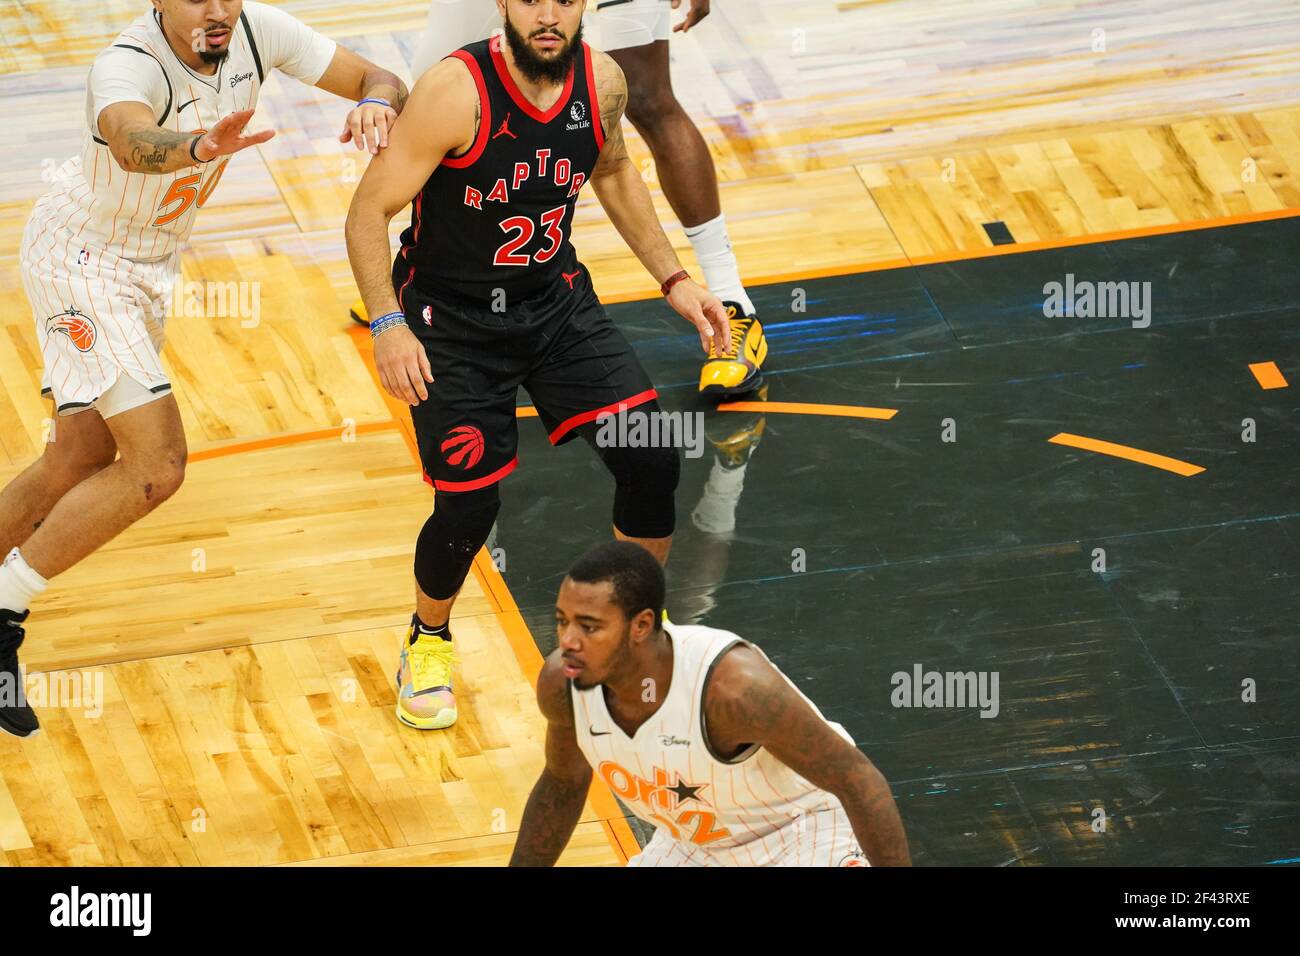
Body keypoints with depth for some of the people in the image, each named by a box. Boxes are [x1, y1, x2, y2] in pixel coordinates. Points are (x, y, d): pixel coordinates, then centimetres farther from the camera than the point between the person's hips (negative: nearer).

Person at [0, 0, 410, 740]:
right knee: (156, 466, -16)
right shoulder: (130, 66, -34)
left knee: (80, 465, 17)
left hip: (150, 264, 8)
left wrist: (376, 104, -33)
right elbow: (134, 143, -57)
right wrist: (203, 144, -79)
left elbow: (383, 81, -9)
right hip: (83, 259, -8)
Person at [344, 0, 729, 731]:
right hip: (453, 318, -4)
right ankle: (428, 642, 25)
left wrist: (673, 280, 9)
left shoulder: (602, 82, -10)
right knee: (470, 506, -7)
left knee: (651, 458, -7)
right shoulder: (457, 93, -27)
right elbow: (370, 212, -20)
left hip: (556, 299, 5)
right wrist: (388, 323, -31)